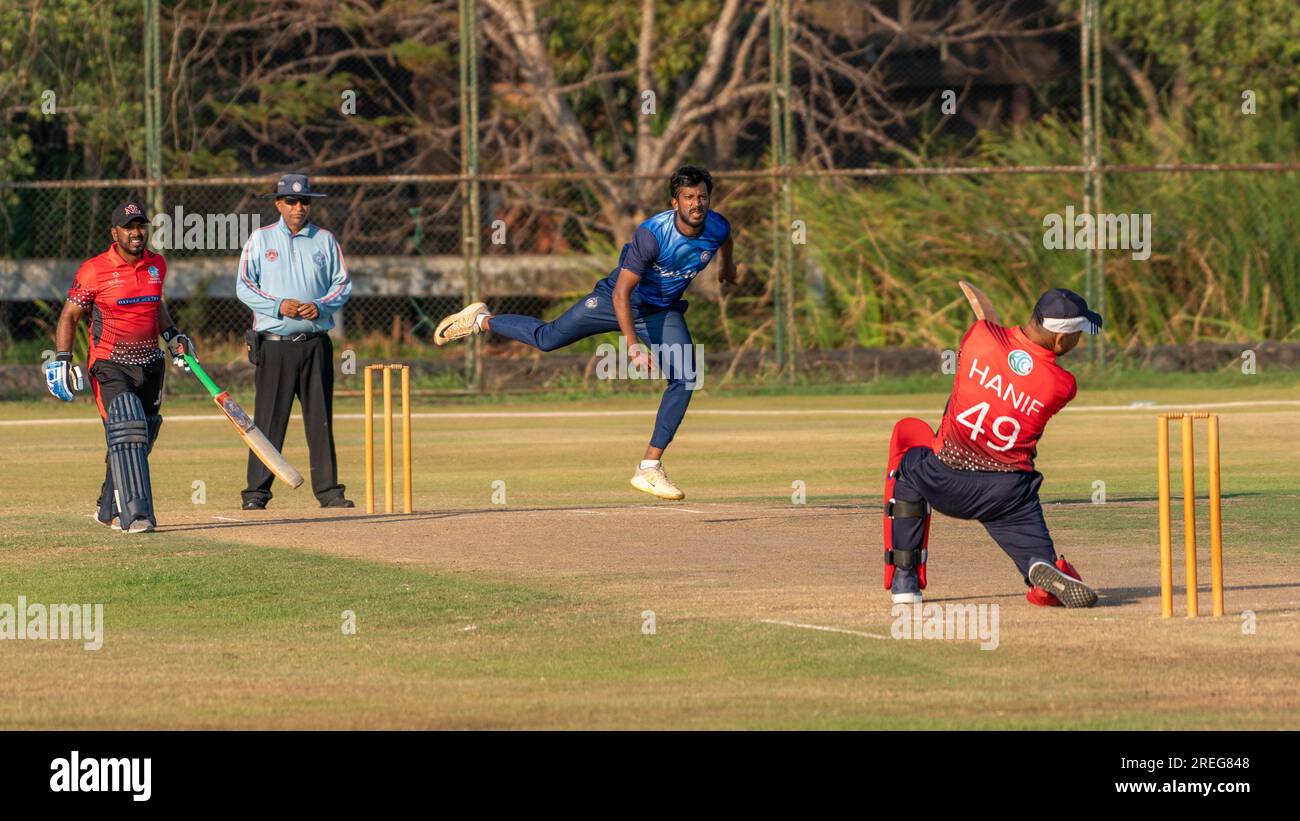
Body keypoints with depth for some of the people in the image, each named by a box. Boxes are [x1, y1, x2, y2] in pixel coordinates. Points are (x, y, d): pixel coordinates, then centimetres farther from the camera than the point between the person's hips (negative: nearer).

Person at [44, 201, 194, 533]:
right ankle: (135, 514, -26)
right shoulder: (94, 270, -10)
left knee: (140, 441, 11)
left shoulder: (157, 265, 7)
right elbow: (69, 316, -5)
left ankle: (110, 509, 28)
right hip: (110, 366, -6)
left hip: (150, 365, 6)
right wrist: (62, 361, -13)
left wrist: (171, 334, 12)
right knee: (125, 434, -20)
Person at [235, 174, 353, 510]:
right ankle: (257, 491, -2)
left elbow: (343, 285, 9)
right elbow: (244, 286, 0)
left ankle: (327, 489, 7)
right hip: (274, 343, -2)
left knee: (321, 419, 3)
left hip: (315, 343, 2)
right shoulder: (260, 239, 5)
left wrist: (320, 306, -10)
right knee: (268, 420, -5)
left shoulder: (325, 240, 11)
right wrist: (278, 306, -14)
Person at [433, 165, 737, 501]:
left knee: (685, 379, -14)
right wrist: (632, 347, -42)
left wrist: (727, 265, 34)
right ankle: (481, 320, 27)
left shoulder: (717, 227, -18)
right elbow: (621, 292, -34)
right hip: (618, 299, -4)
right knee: (548, 338, -2)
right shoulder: (653, 234, -35)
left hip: (662, 311, 4)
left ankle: (649, 469, -10)